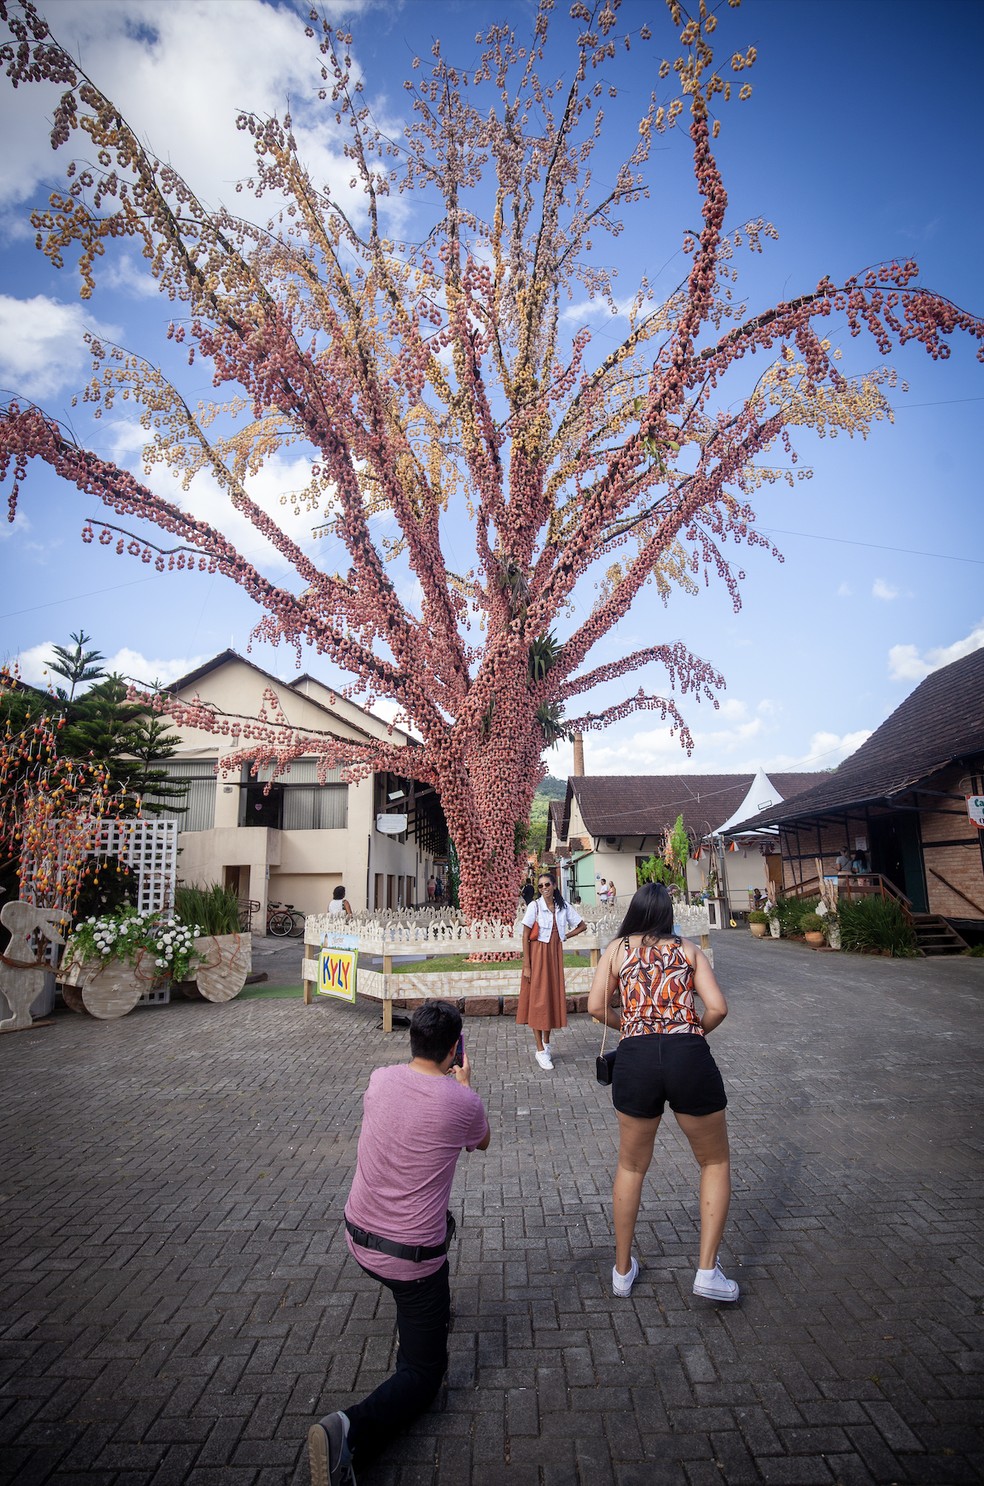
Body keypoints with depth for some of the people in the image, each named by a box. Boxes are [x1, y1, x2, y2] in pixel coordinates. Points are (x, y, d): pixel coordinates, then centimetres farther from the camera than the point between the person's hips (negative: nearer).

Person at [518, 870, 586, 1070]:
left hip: (555, 955, 4)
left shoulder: (564, 907, 2)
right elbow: (525, 936, -9)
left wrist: (564, 936, 1)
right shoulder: (534, 906, -9)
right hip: (538, 955, -4)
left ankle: (546, 1043, 23)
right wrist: (526, 965, -13)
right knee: (537, 999, -2)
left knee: (553, 997, 8)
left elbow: (582, 926, 13)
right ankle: (540, 1050, 2)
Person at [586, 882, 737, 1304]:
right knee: (715, 1162, 23)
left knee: (631, 1166, 23)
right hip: (690, 1057, -1)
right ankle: (707, 1270, 16)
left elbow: (597, 1006, 2)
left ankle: (622, 1270, 34)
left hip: (635, 1059, 1)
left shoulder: (617, 949, 12)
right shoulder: (688, 950, 12)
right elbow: (717, 1008, 1)